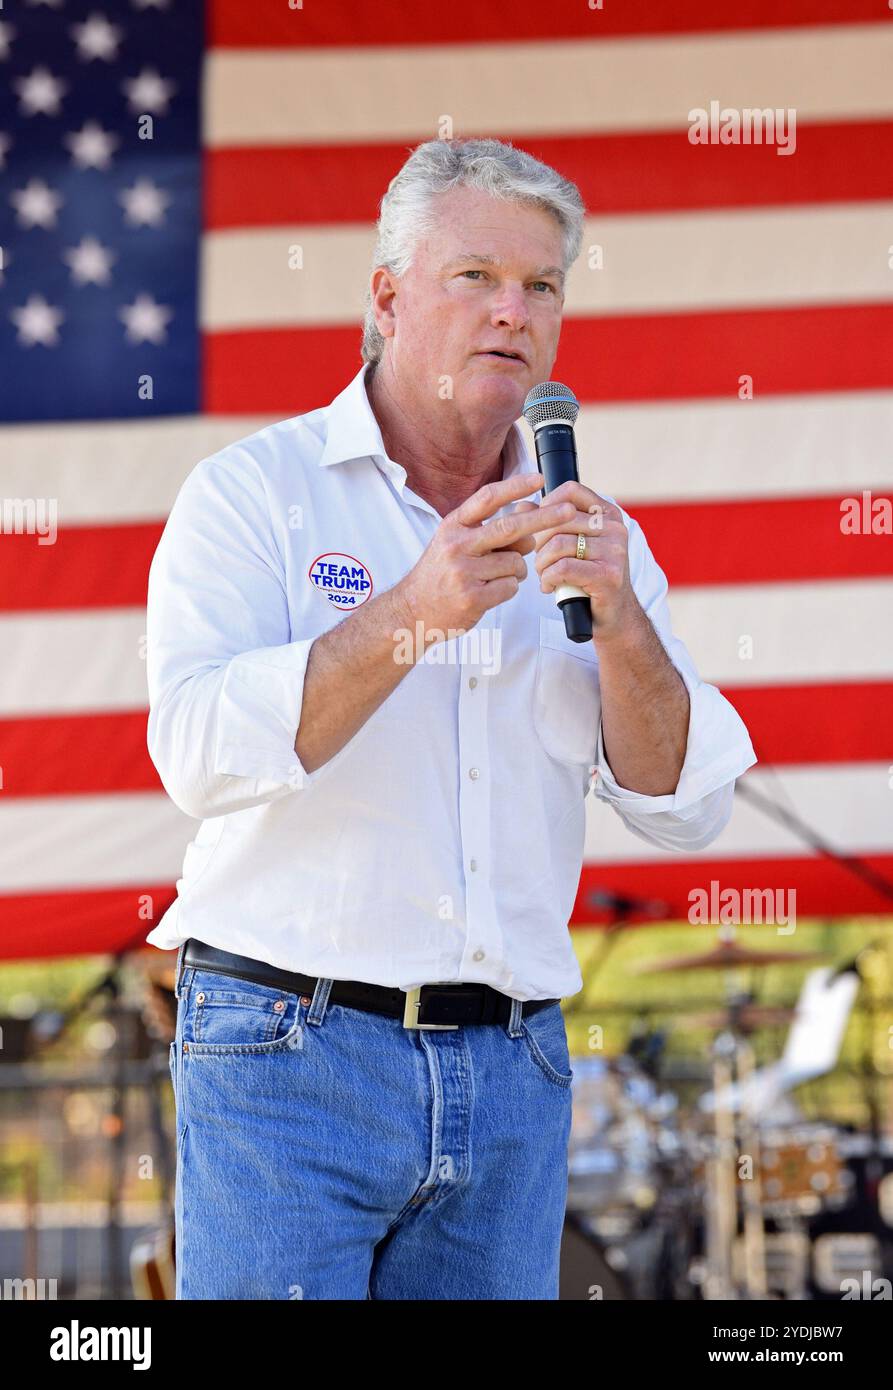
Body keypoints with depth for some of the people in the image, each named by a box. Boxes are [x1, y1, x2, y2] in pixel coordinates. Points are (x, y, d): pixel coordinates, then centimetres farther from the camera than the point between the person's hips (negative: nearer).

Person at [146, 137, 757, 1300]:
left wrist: (618, 619, -11)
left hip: (513, 1072, 4)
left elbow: (686, 809, 5)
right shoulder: (255, 492, 0)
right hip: (291, 1056, -4)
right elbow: (202, 751, -14)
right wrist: (413, 615, -23)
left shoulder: (584, 536, 13)